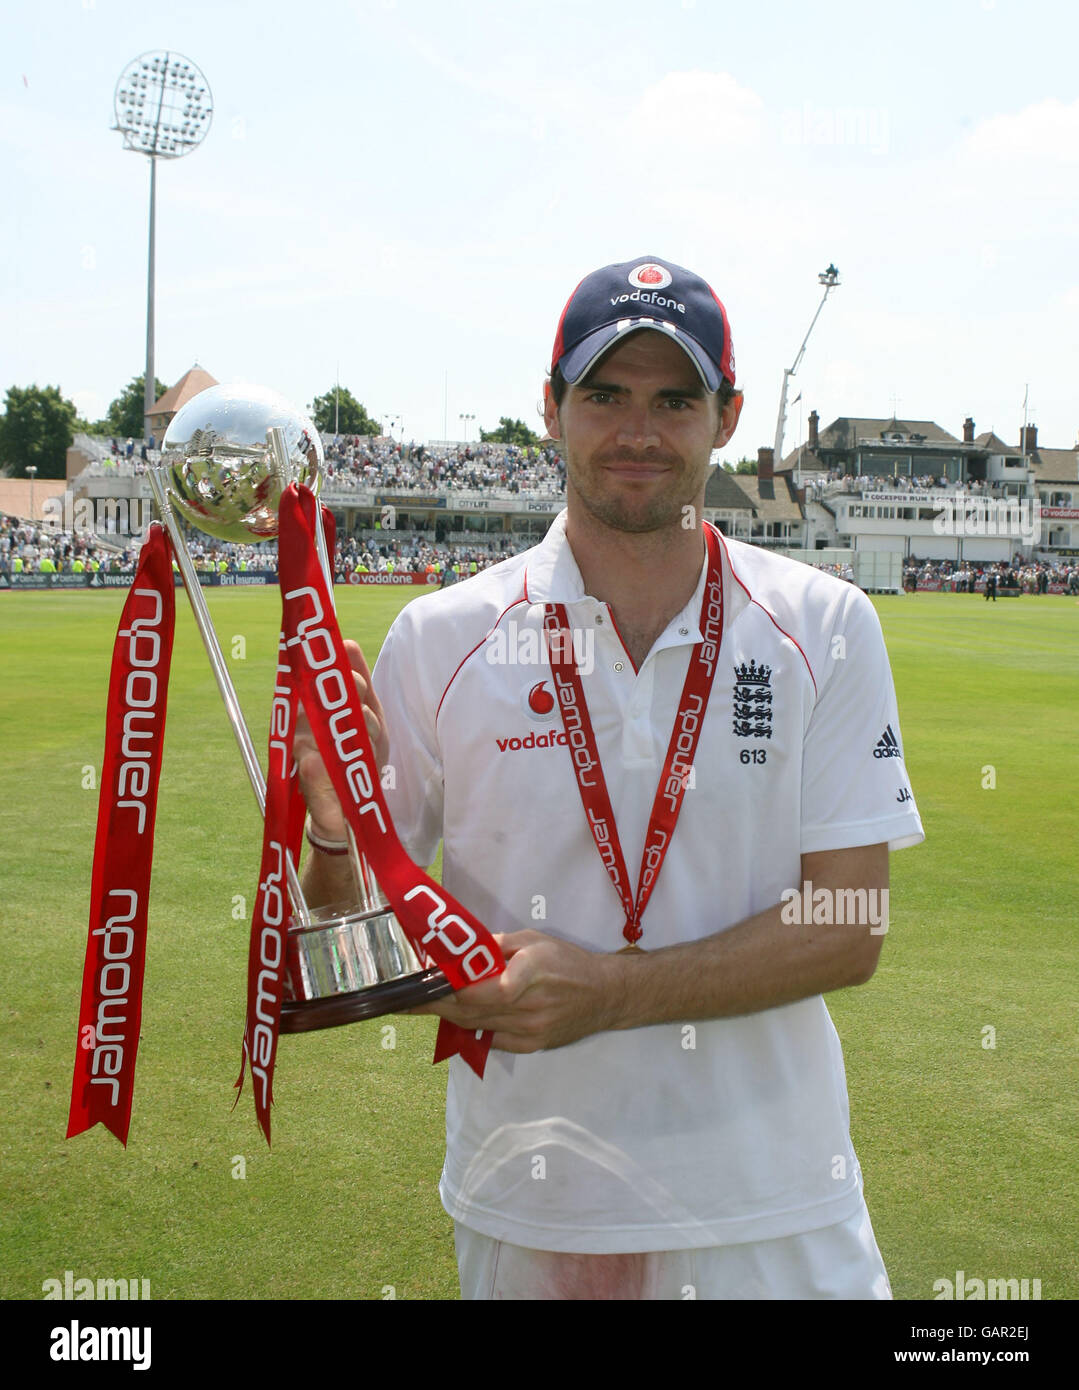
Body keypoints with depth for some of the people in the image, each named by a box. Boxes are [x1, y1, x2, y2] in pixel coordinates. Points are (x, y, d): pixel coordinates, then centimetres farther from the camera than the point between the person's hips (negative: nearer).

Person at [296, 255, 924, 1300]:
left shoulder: (824, 628, -4)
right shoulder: (439, 639, -5)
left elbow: (848, 928, -9)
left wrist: (605, 991, -21)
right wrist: (338, 833, -23)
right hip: (523, 1204, 0)